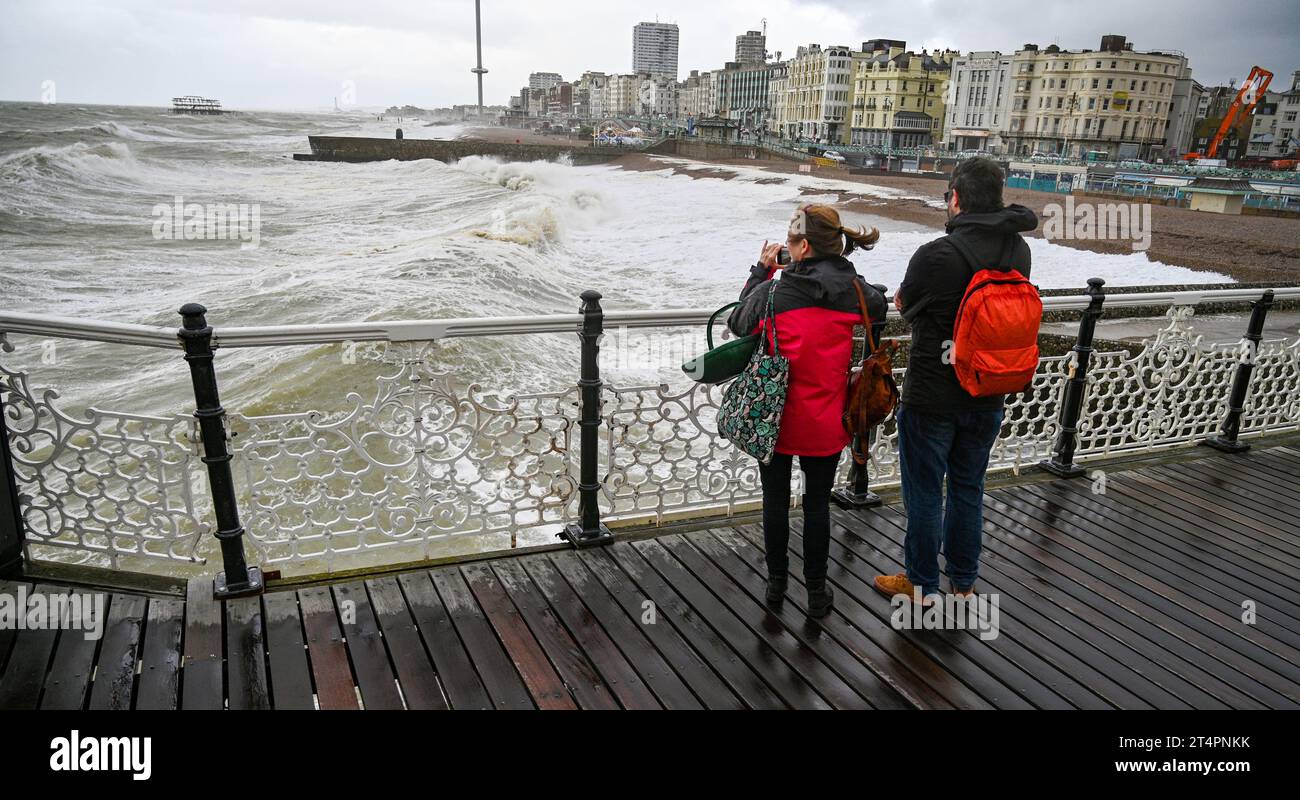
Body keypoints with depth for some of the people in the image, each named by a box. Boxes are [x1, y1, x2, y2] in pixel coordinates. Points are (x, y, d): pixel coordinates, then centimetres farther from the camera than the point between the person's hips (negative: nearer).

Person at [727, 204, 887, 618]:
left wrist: (761, 271, 6)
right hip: (825, 423, 2)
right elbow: (880, 308, 16)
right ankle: (816, 591, 26)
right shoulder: (854, 289, -7)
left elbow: (738, 323, 1)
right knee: (817, 504, 15)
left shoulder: (774, 292, -17)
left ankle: (776, 581, 31)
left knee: (775, 500, 16)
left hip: (775, 417, -2)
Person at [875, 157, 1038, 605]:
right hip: (988, 396, 6)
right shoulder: (1018, 250, -2)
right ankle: (964, 583, 32)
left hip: (933, 396, -6)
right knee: (968, 488, 19)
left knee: (924, 491, 9)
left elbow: (903, 303, -6)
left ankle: (922, 584, 24)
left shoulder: (936, 255, -23)